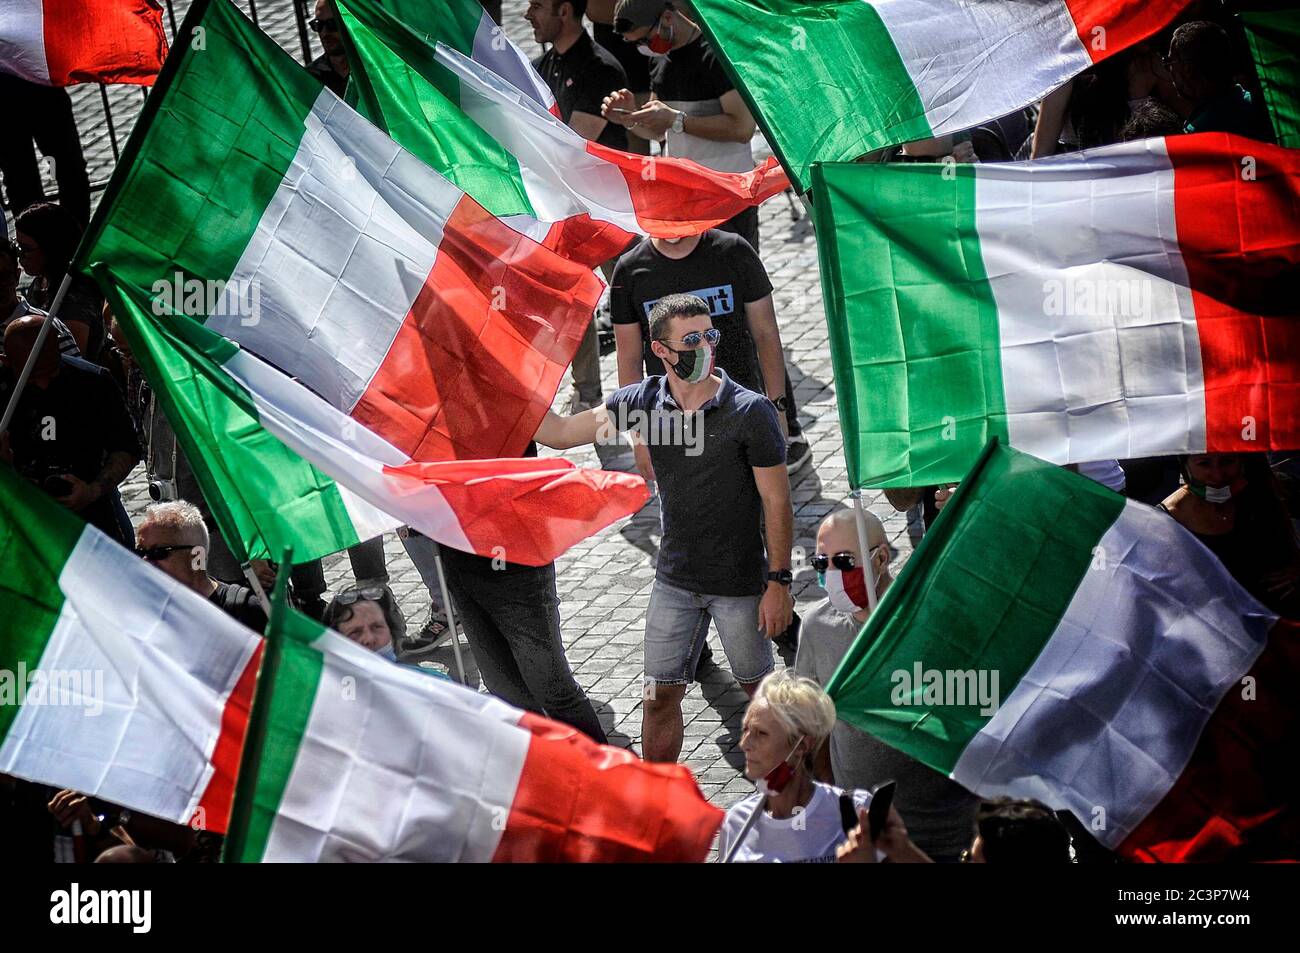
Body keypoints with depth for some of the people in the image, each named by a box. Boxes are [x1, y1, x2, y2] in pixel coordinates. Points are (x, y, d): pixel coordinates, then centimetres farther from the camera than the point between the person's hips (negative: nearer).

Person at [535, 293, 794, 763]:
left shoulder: (750, 411, -16)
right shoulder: (644, 401, -5)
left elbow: (777, 503, -12)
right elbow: (560, 432, -1)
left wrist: (779, 583, -14)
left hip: (741, 583, -4)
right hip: (674, 580, 4)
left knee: (759, 689, 11)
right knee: (660, 698, 7)